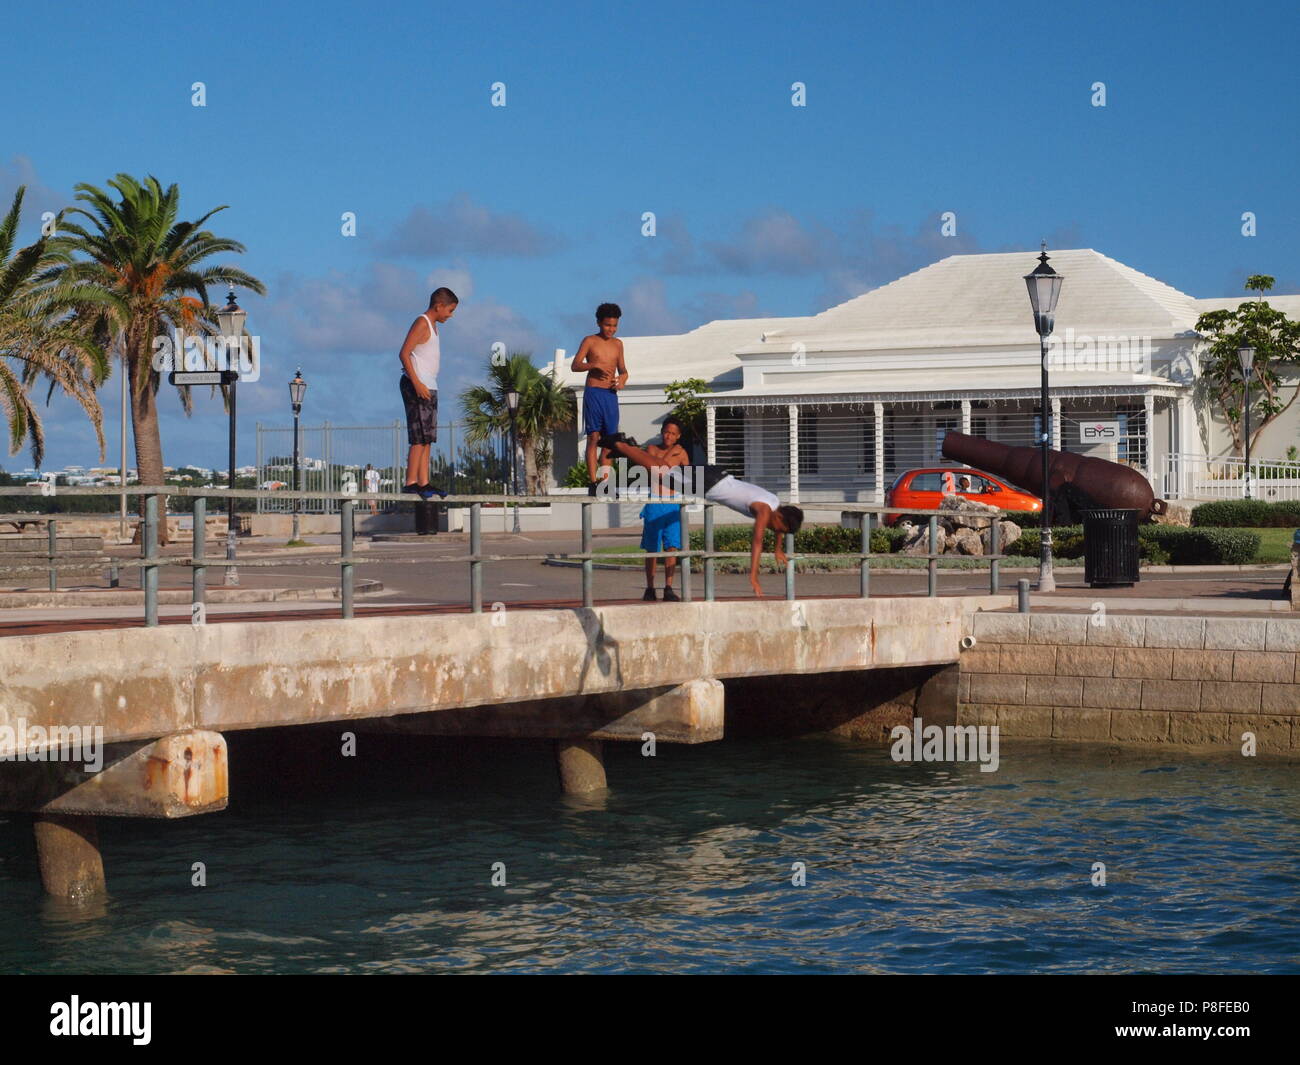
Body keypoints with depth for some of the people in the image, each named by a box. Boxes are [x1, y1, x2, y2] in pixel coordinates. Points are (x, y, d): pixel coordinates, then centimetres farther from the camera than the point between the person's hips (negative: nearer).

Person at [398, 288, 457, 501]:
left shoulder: (432, 325, 20)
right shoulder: (422, 323, -9)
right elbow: (404, 354, -17)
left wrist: (427, 386, 16)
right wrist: (417, 383, -22)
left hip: (429, 387, 10)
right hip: (417, 386, -10)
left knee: (427, 438, 6)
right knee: (420, 437, -13)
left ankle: (424, 483, 5)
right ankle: (411, 482, -15)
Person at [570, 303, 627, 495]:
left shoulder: (617, 344, 16)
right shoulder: (590, 341, 2)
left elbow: (622, 369, 23)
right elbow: (575, 366, -5)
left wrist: (622, 379, 1)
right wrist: (594, 366, -22)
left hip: (611, 394, 5)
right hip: (594, 392, -5)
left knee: (610, 439, 2)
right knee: (593, 437, -10)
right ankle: (592, 482, -12)